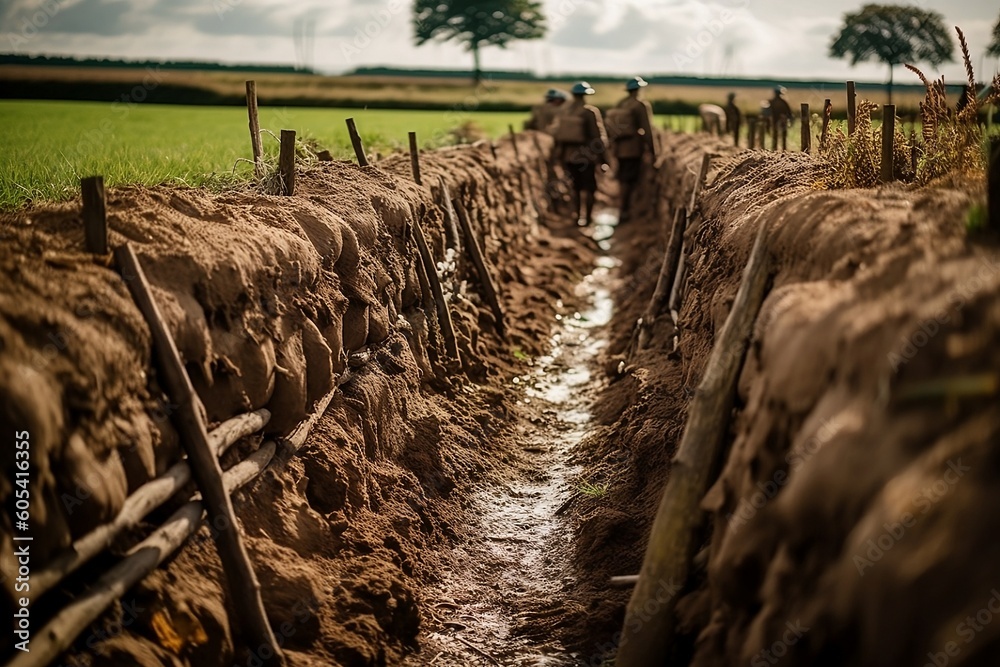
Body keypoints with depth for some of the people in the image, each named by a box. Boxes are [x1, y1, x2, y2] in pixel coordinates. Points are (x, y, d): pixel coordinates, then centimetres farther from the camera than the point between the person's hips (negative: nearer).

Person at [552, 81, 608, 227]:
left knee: (576, 185, 19)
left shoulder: (563, 112, 3)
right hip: (586, 156, -5)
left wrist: (559, 155, 17)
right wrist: (603, 159, -10)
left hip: (568, 155, 5)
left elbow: (555, 133, 7)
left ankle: (576, 214, 21)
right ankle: (587, 217, 4)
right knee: (589, 187, 6)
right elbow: (598, 137, -14)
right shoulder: (590, 112, -13)